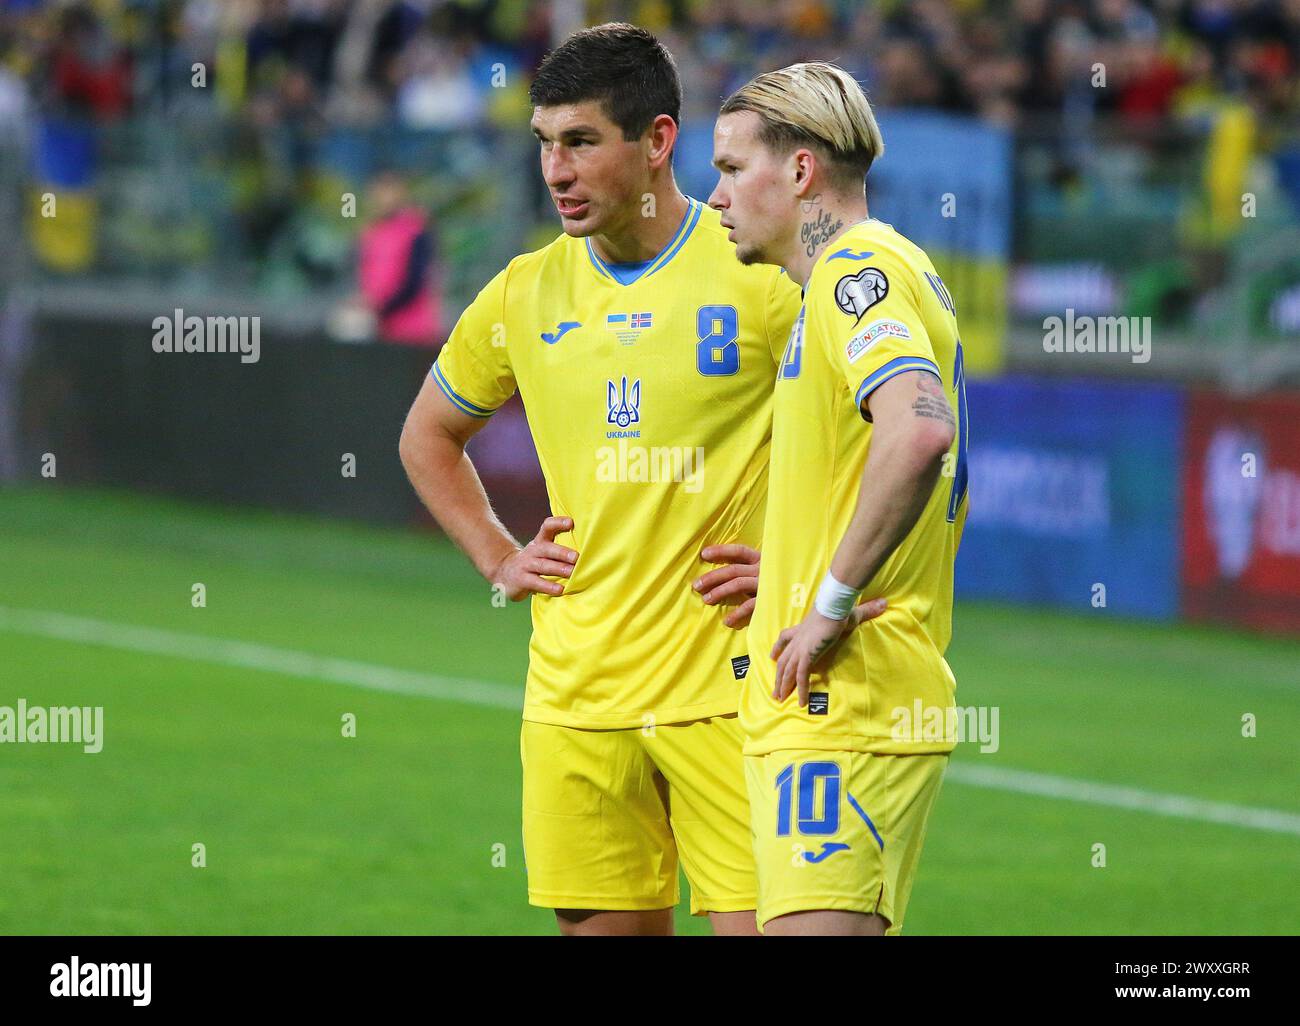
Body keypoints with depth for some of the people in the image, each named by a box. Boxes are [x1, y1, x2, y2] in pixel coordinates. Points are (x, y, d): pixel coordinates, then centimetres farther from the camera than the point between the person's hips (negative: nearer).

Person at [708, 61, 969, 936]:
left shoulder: (855, 272, -11)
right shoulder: (892, 270, 21)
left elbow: (918, 431, -30)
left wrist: (834, 600, -22)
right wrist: (793, 565, 22)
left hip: (842, 707, -10)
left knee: (813, 925, -17)